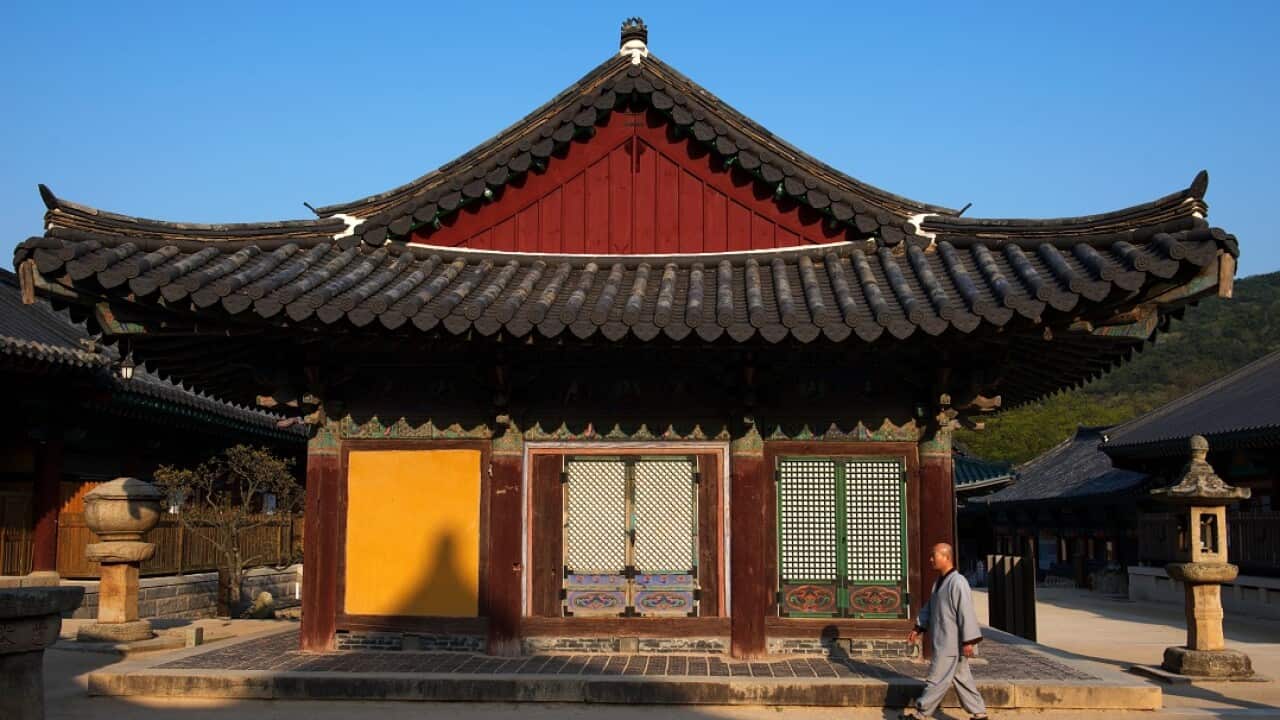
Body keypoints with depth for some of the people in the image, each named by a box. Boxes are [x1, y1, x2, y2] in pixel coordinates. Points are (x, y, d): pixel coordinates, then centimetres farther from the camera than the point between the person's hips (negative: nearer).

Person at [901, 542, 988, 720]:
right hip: (944, 641, 10)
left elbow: (966, 613, -21)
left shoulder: (957, 582, -19)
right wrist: (918, 628, 12)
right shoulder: (940, 582, 12)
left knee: (937, 677, -1)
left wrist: (968, 641, -21)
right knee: (961, 677, 14)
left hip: (952, 642, -10)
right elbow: (929, 607, 19)